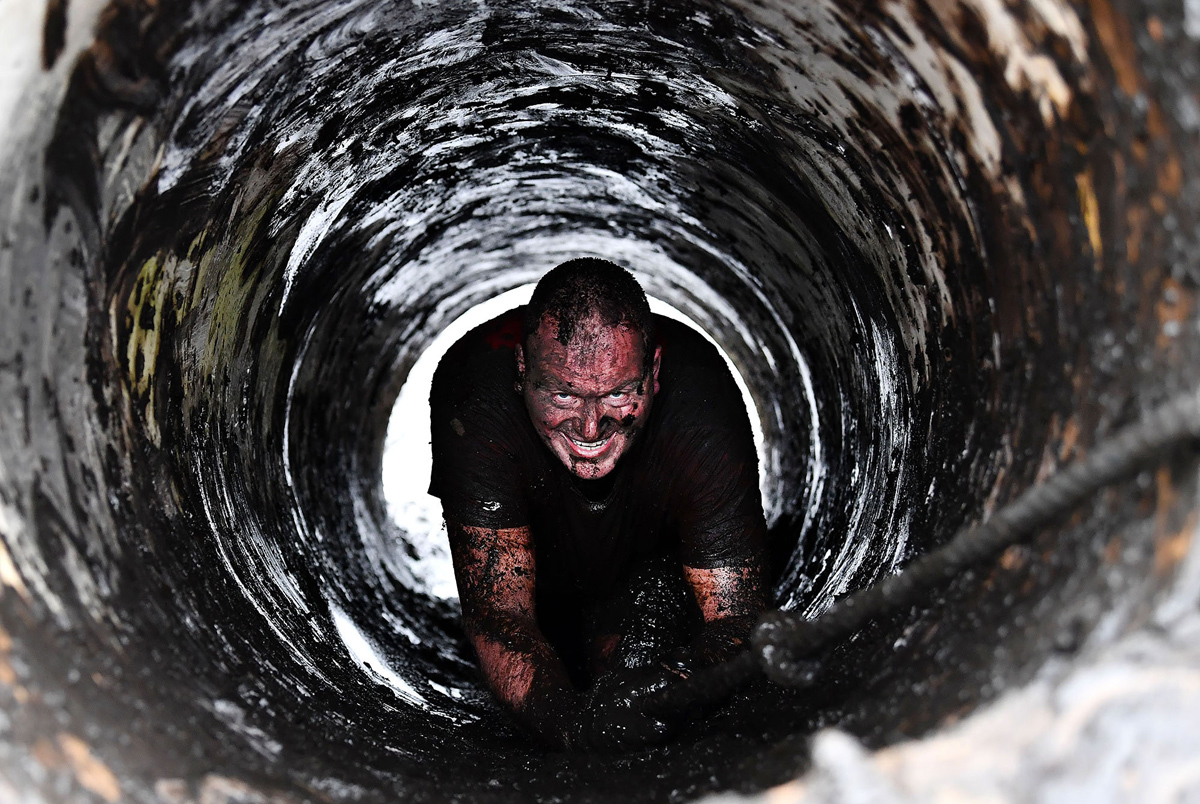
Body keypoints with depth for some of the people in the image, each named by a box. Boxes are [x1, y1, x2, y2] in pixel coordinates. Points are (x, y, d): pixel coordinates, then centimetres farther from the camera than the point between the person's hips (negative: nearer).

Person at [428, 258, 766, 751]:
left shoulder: (703, 413, -38)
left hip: (651, 568, -1)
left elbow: (734, 619, -34)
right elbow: (499, 615, -38)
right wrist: (570, 724, -58)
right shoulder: (476, 402, -39)